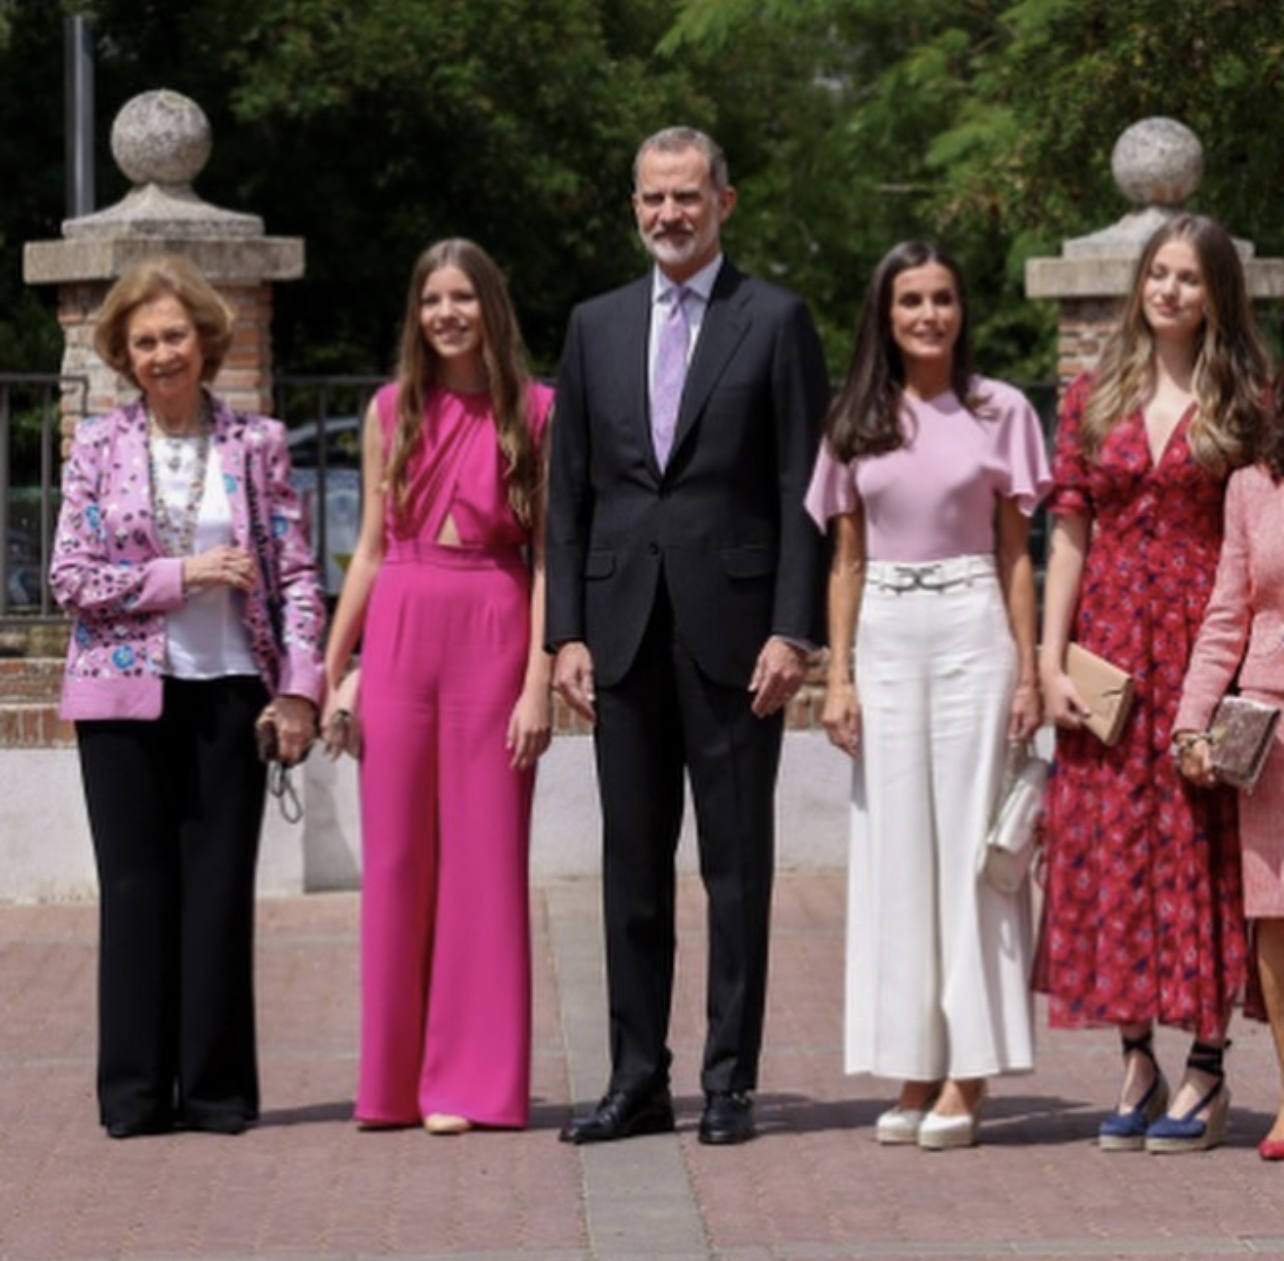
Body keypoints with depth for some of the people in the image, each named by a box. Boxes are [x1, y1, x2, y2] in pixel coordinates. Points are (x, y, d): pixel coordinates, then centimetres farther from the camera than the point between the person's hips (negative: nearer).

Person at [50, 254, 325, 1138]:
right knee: (137, 888, 2)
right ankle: (136, 1093, 7)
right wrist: (181, 575, -11)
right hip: (125, 695, 0)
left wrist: (300, 685, -5)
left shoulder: (257, 444, 5)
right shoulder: (98, 446, 4)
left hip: (228, 692, 0)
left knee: (220, 888, 1)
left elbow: (297, 574, 4)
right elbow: (70, 576, -1)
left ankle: (217, 1088, 7)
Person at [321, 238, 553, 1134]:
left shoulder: (535, 413, 1)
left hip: (493, 636, -3)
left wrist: (540, 683, -10)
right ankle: (394, 1079, 13)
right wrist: (331, 672, 9)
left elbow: (549, 556, -2)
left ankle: (472, 1081, 7)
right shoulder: (393, 411, 9)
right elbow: (371, 549, 13)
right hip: (399, 633, 3)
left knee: (484, 857, 0)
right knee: (395, 858, 5)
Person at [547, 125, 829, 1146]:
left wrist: (791, 630, -11)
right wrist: (567, 631, 4)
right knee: (632, 861, 6)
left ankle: (731, 1082, 6)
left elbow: (803, 490, -3)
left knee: (737, 861, 1)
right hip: (624, 628, 4)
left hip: (733, 625, -4)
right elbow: (569, 492, 12)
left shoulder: (776, 322, 1)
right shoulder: (596, 327, 13)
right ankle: (637, 1081, 12)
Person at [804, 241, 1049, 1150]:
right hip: (885, 638, 3)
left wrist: (1028, 671, -4)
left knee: (970, 840, -4)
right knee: (894, 847, 3)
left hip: (972, 631, -3)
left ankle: (967, 1078, -2)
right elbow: (847, 560, 11)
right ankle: (915, 1071, 8)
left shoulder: (1000, 412, 2)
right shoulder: (857, 424, 9)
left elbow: (1015, 551, 3)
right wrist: (838, 675, 3)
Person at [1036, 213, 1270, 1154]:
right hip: (1109, 641, 3)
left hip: (1201, 640, -3)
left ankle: (1208, 1071, 7)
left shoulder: (1242, 402, 2)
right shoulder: (1095, 398, 9)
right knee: (1111, 842, 3)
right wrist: (1050, 660, -1)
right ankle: (1138, 1066, 11)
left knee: (1201, 843, -1)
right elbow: (1069, 535, 7)